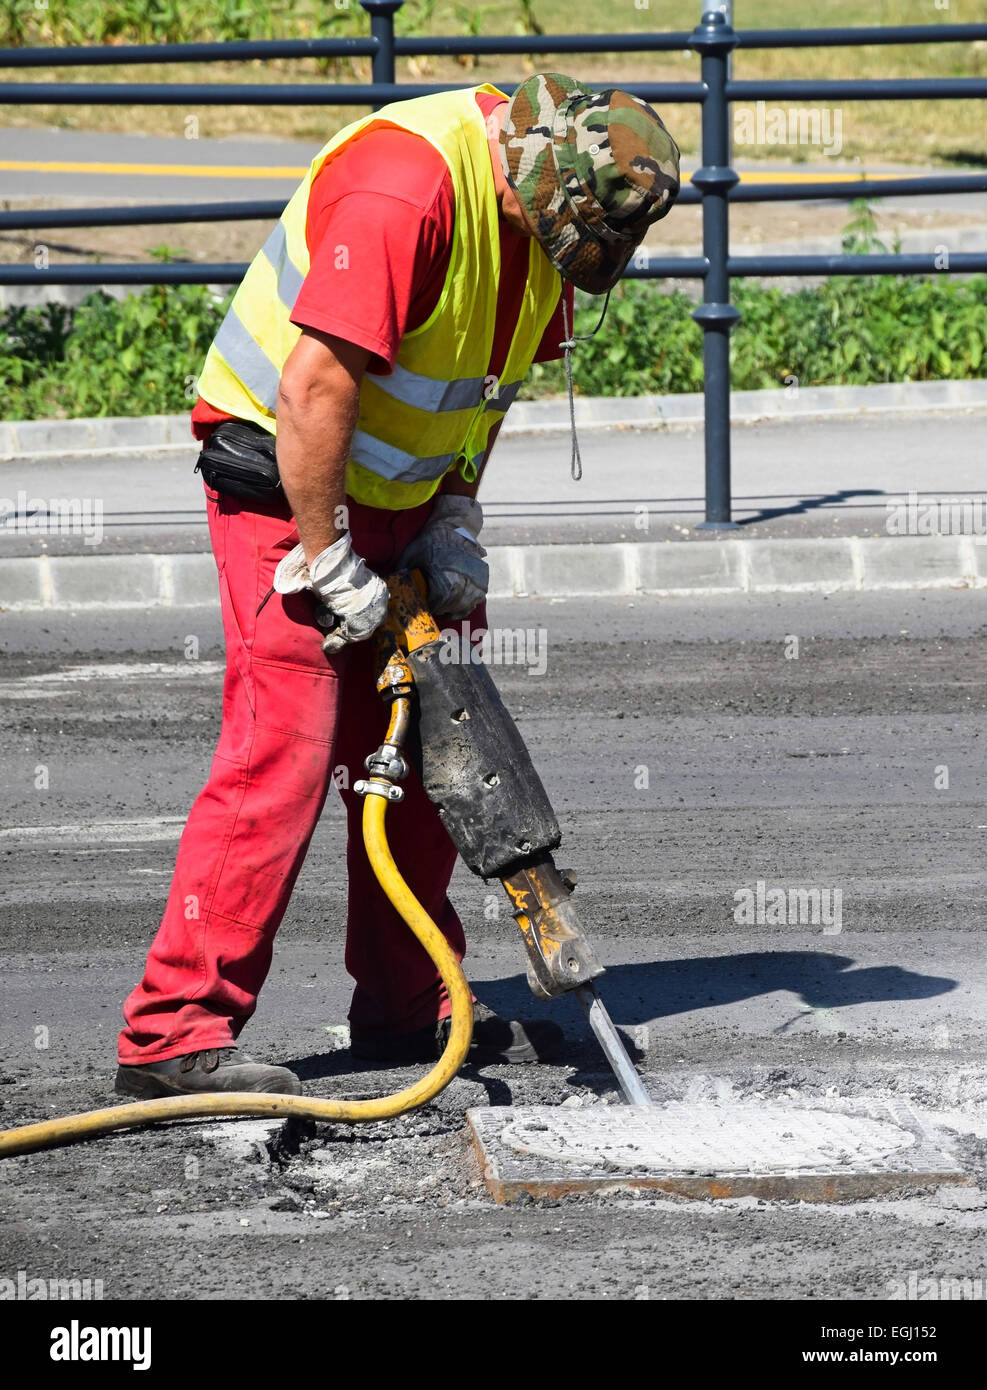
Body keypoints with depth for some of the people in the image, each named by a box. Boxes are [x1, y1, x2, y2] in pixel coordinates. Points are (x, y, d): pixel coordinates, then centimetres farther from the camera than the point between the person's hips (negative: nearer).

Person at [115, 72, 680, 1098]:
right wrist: (325, 562, -24)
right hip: (286, 480, -9)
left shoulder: (537, 203, 0)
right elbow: (315, 389, -30)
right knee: (283, 749, -15)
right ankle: (174, 1037, -13)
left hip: (394, 492, 9)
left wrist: (455, 522, 4)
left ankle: (409, 1006, 20)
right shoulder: (405, 189, -30)